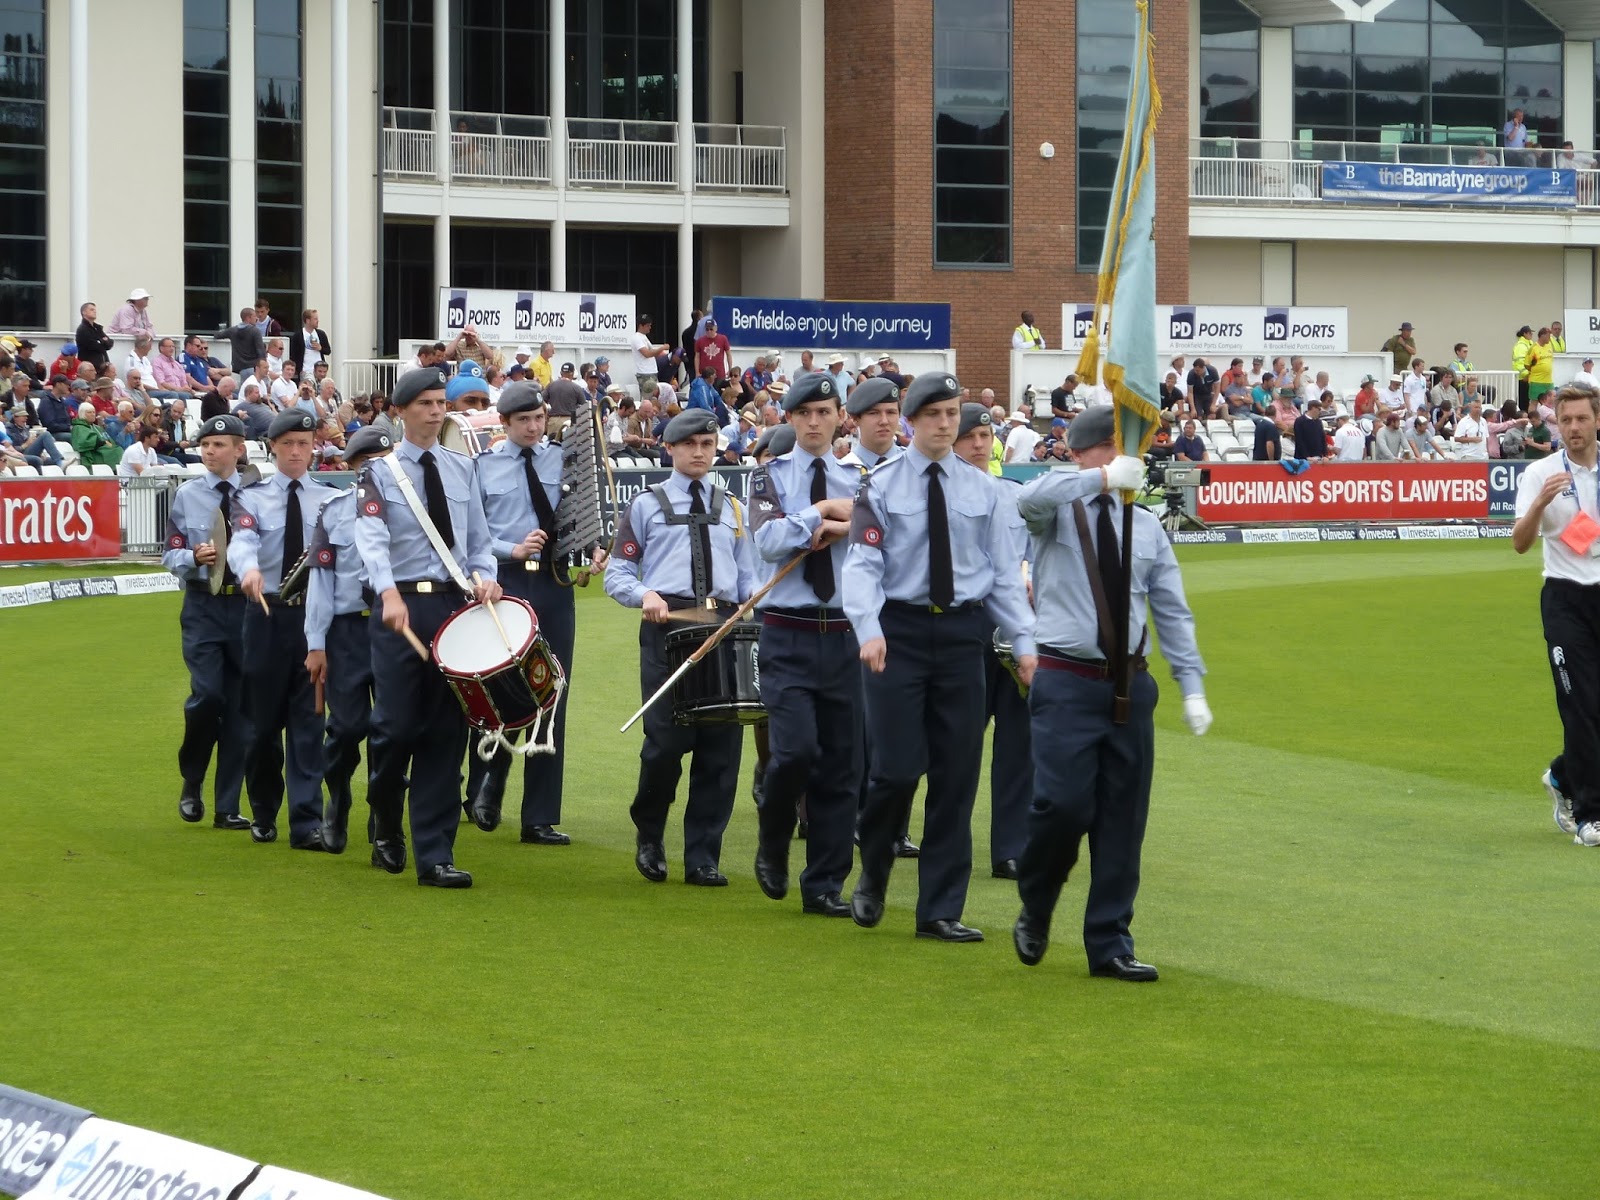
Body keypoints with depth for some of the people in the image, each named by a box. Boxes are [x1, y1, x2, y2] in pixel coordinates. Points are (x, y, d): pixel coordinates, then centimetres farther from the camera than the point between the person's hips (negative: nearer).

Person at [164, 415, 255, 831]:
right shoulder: (186, 496, 4)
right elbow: (170, 555, 5)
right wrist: (195, 557, -15)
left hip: (247, 605, 1)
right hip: (203, 606, -1)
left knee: (241, 707, 4)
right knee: (207, 695, -15)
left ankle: (228, 807, 11)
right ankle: (192, 781, 11)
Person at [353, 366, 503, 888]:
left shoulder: (463, 469, 13)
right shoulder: (379, 473, 0)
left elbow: (478, 540, 16)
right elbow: (372, 538, -16)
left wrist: (484, 577, -6)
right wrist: (390, 594, -33)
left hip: (454, 605, 3)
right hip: (401, 606, -3)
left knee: (446, 733, 1)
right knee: (396, 726, -5)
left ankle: (435, 857, 3)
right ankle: (386, 827, 24)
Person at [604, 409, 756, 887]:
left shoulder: (731, 508, 19)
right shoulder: (646, 506, 10)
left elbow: (747, 577, 20)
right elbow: (617, 574, 7)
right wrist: (645, 595, -13)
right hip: (668, 628, -3)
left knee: (721, 747, -1)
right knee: (667, 741, -9)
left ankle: (703, 859, 5)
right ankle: (649, 837, 16)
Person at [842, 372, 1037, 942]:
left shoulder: (982, 489, 8)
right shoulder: (881, 485, -1)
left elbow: (1004, 571, 10)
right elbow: (863, 563, -8)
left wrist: (1024, 641, 2)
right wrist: (869, 629, -24)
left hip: (962, 632, 3)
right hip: (900, 632, -3)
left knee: (957, 776, 4)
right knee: (899, 767, -10)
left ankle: (941, 911, 11)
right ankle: (873, 875, 19)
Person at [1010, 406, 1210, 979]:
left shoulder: (1147, 527, 12)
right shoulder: (1057, 513, 0)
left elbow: (1172, 611, 13)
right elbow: (1029, 498, -26)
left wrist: (1192, 685, 7)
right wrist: (1103, 479, -30)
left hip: (1129, 684, 5)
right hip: (1067, 681, -4)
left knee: (1123, 819, 5)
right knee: (1063, 804, -15)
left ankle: (1110, 944, 14)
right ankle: (1034, 911, 13)